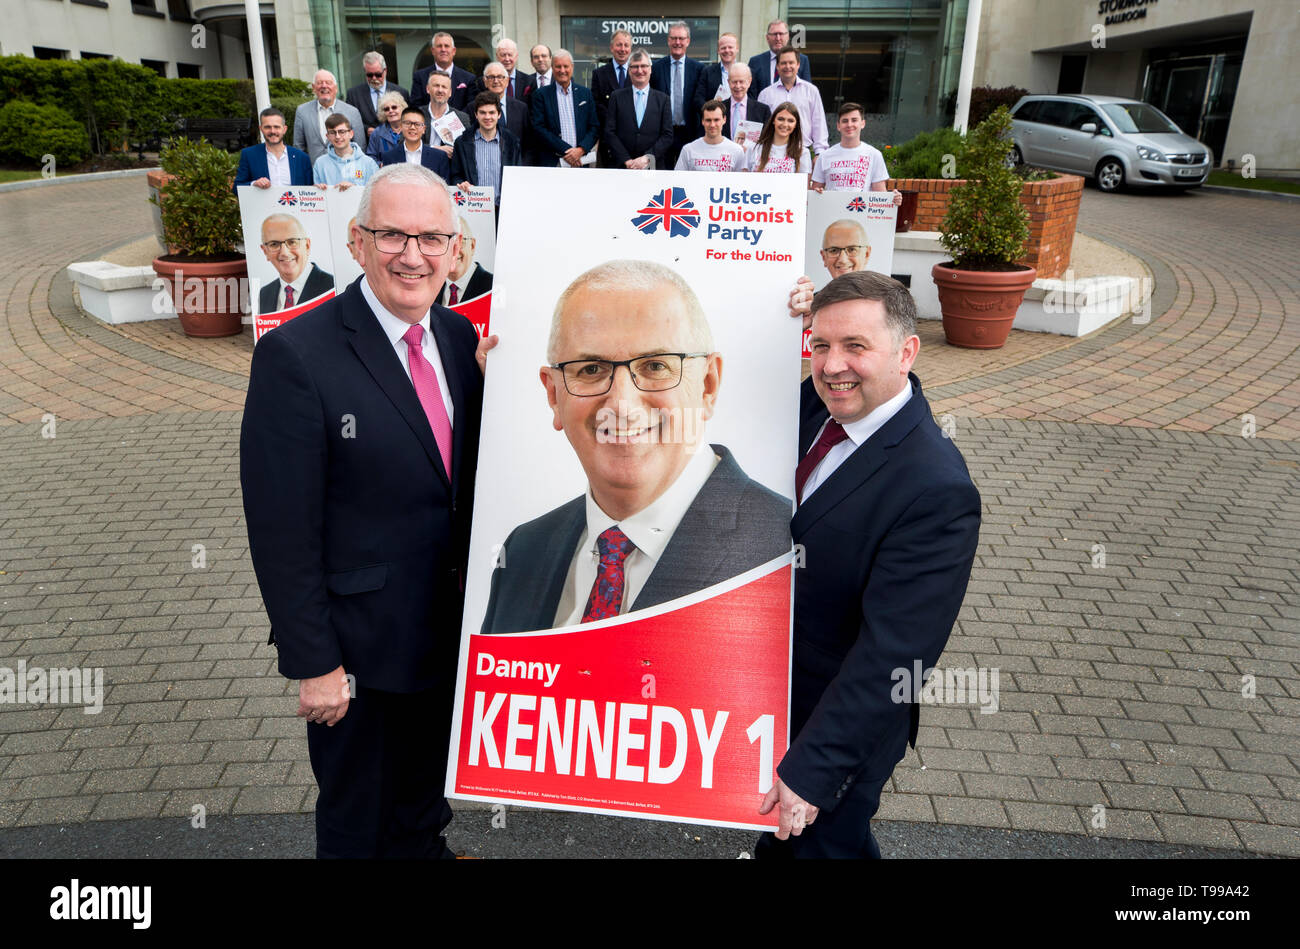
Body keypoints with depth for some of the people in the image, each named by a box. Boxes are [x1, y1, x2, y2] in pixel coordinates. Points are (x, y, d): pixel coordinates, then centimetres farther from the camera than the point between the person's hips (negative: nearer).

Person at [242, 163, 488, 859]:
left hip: (452, 636, 5)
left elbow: (471, 475, 5)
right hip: (362, 647, -5)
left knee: (426, 803, 29)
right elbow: (283, 532, -18)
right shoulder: (295, 356, -20)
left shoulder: (461, 338, -1)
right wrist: (313, 664, -16)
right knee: (360, 825, 21)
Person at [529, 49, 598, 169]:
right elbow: (538, 128, -3)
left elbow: (594, 127, 10)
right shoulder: (541, 95, 6)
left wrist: (581, 150, -8)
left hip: (580, 162, 2)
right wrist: (565, 151, -12)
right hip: (551, 163, -2)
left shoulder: (585, 93, 13)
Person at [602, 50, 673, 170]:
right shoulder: (617, 97, 7)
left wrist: (647, 158, -12)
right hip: (621, 165, 0)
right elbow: (610, 133, 0)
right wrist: (627, 161, -10)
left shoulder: (663, 99, 7)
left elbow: (668, 136, 1)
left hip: (652, 166, 0)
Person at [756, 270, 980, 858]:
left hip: (844, 722, -7)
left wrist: (812, 768, -26)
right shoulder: (815, 405, -9)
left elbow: (893, 654, -29)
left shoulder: (937, 492, -31)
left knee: (818, 838, 19)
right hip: (768, 690, 7)